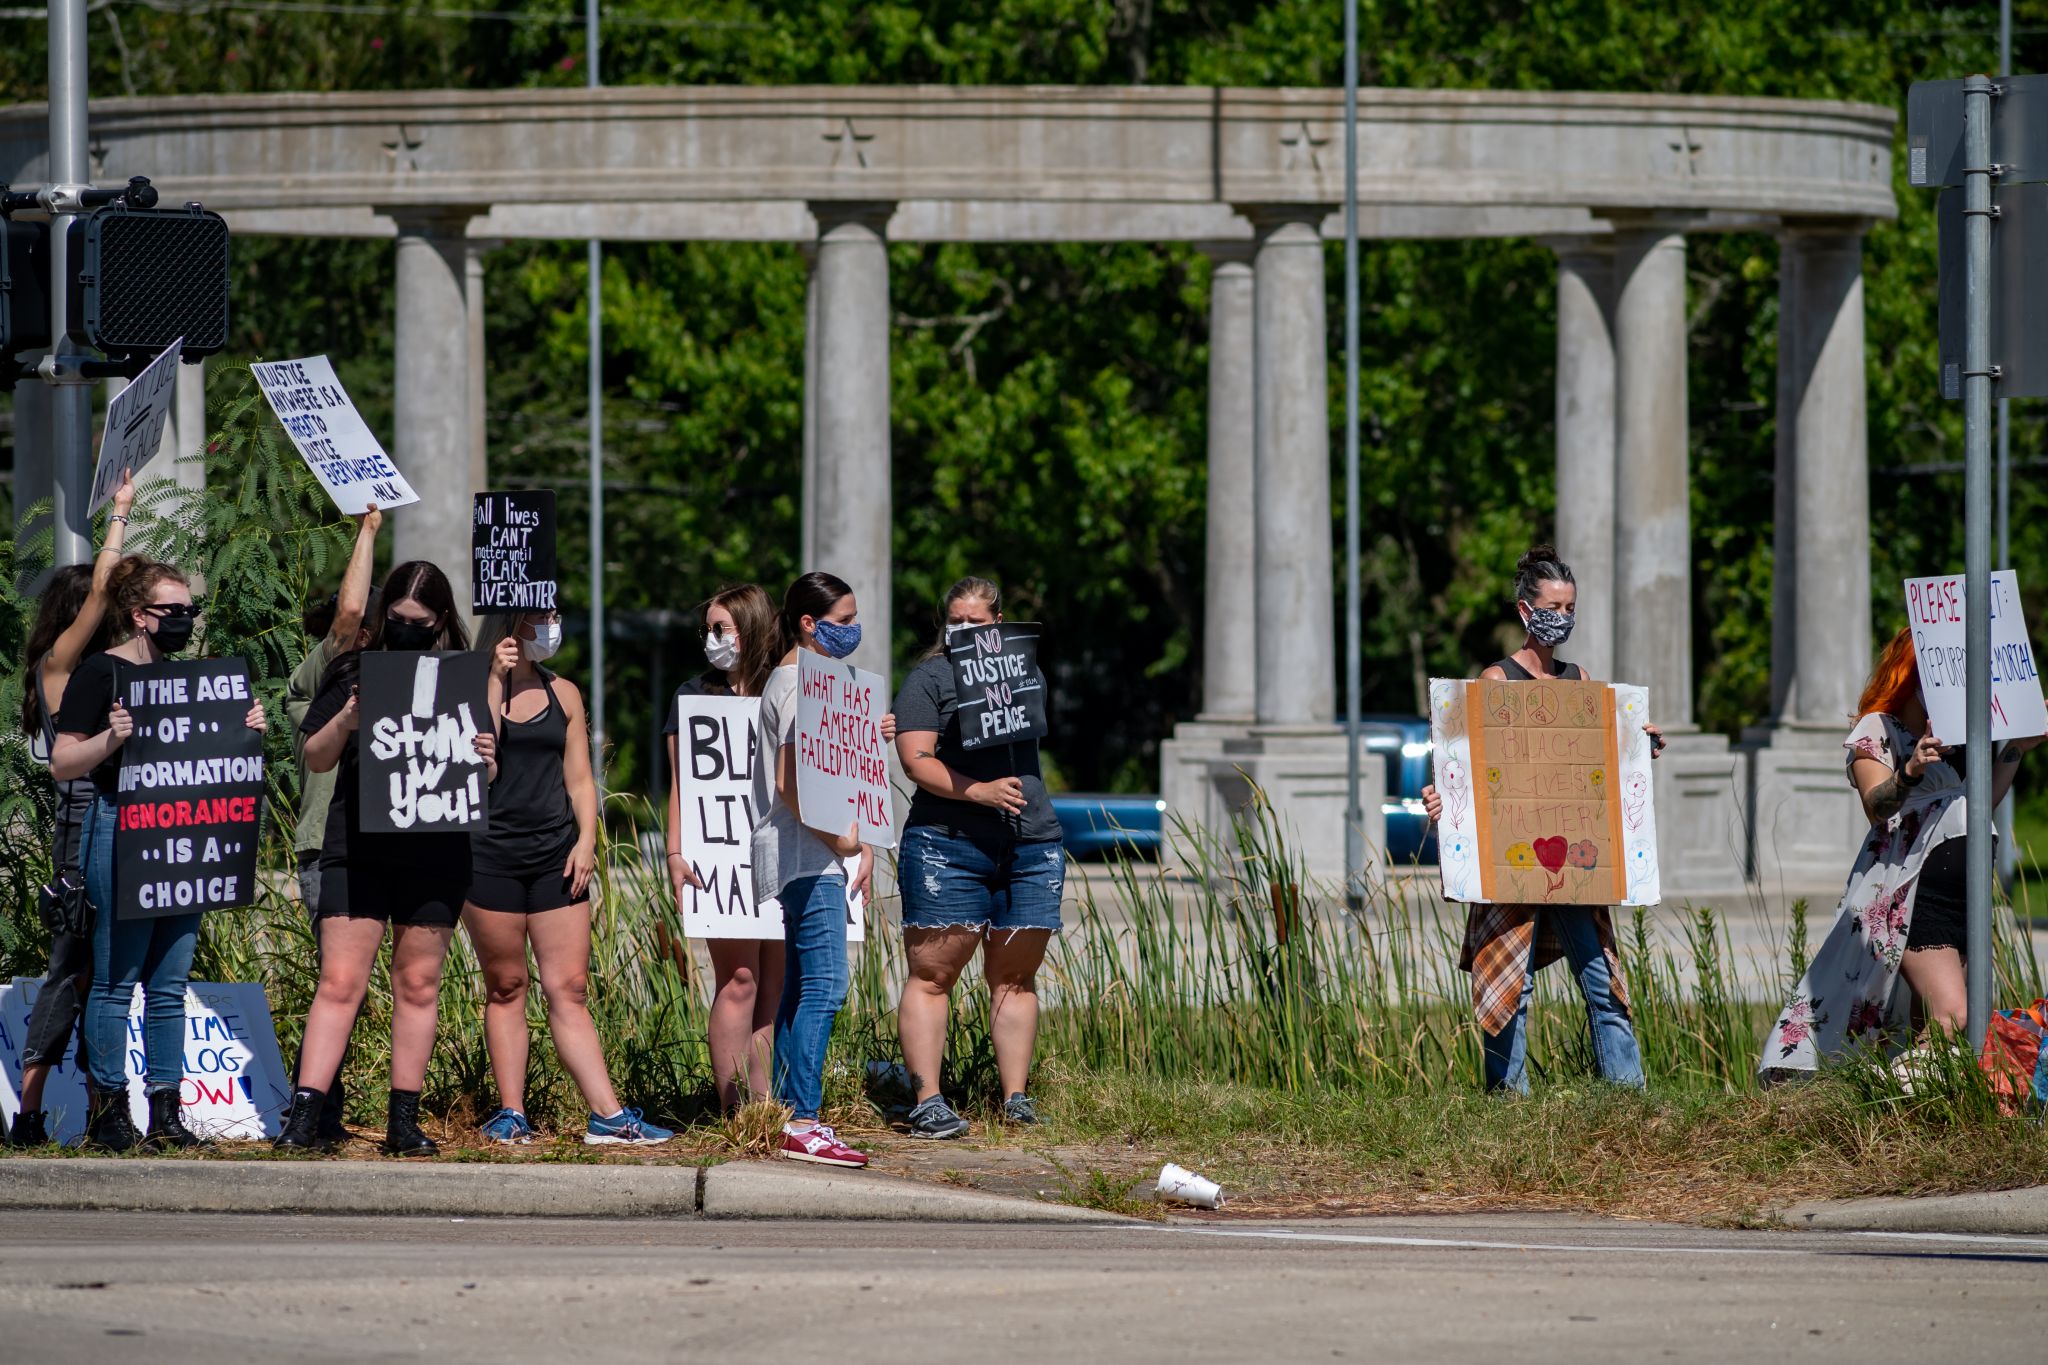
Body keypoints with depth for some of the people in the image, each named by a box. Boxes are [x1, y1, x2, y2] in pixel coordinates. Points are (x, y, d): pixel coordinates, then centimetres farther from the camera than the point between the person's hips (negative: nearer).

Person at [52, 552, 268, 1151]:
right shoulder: (100, 673, -3)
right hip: (119, 827, -7)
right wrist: (112, 739, -24)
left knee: (169, 984, 6)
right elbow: (62, 764, -7)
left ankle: (166, 1113, 7)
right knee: (116, 978, -5)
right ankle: (108, 1108, -1)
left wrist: (247, 730, 5)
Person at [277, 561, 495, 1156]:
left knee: (418, 984, 6)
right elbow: (316, 759, 6)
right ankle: (303, 1119, -11)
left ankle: (403, 1122, 12)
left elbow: (480, 775, 11)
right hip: (356, 848, -1)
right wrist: (347, 719, -13)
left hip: (434, 853, 1)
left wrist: (485, 763, -12)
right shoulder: (354, 672, 6)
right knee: (340, 982, -8)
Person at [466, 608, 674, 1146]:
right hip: (490, 852, -3)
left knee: (570, 989, -1)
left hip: (555, 854, 3)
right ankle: (510, 1112, 8)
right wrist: (496, 679, -14)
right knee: (505, 987, 3)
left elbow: (579, 779, 13)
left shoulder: (563, 694, 13)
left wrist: (586, 839, -1)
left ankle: (608, 1116, -6)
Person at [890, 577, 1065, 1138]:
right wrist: (979, 791, -20)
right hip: (948, 841, -5)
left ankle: (1016, 1098, 10)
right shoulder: (929, 678, 2)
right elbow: (916, 760, -7)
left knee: (1016, 975, 6)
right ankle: (927, 1101, -7)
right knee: (933, 971, -7)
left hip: (1032, 845, 5)